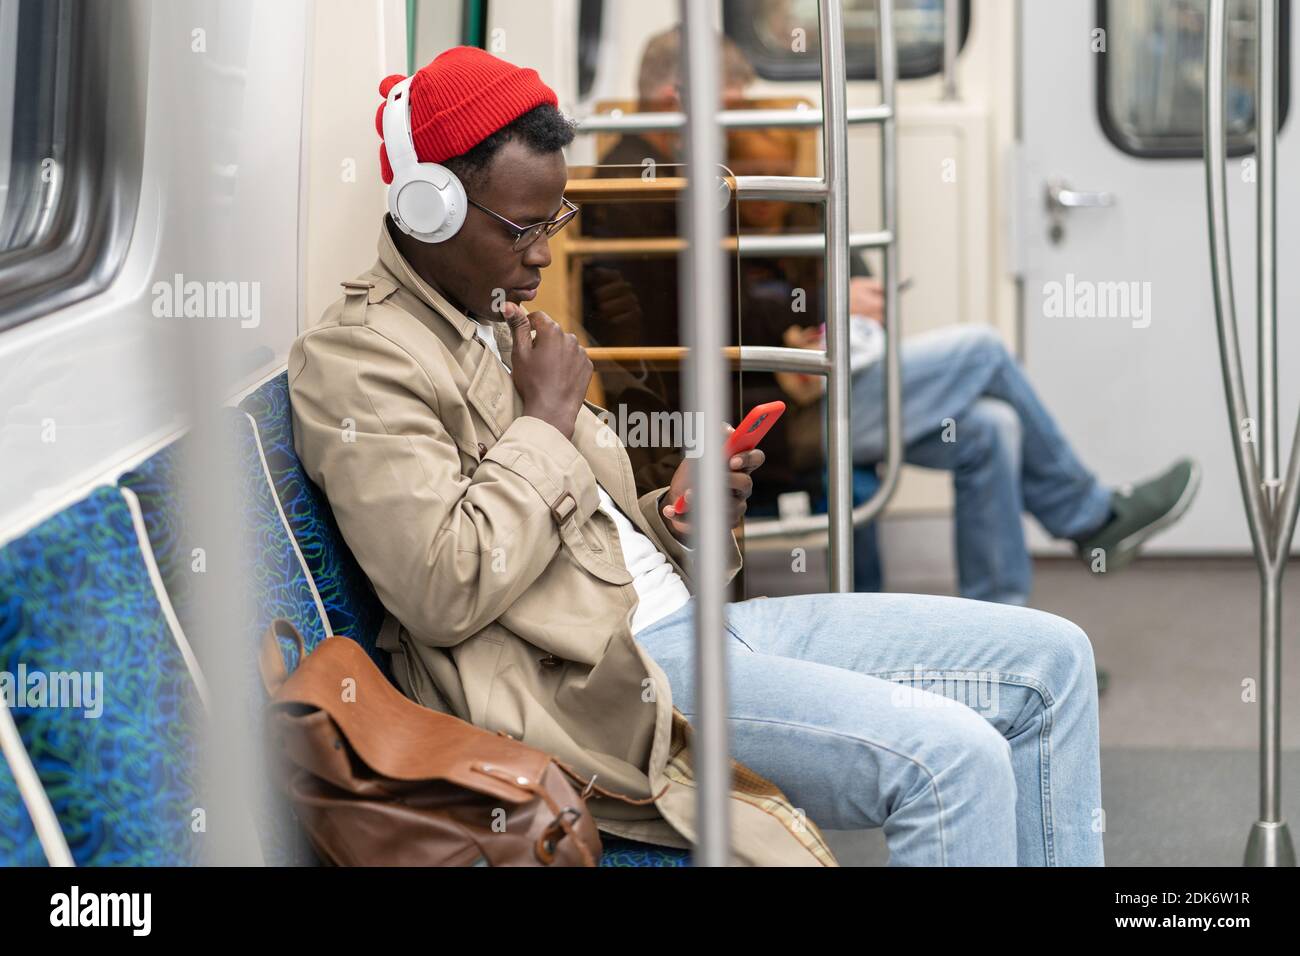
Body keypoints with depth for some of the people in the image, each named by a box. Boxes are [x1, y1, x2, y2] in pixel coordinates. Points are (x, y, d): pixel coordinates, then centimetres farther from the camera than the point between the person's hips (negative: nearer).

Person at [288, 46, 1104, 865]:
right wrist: (548, 417, -11)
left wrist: (673, 521, 4)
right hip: (594, 679, -10)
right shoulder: (356, 359, -8)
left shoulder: (500, 327, 21)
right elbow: (447, 591, -21)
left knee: (1050, 657, 2)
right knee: (952, 758, -27)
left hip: (680, 614, 10)